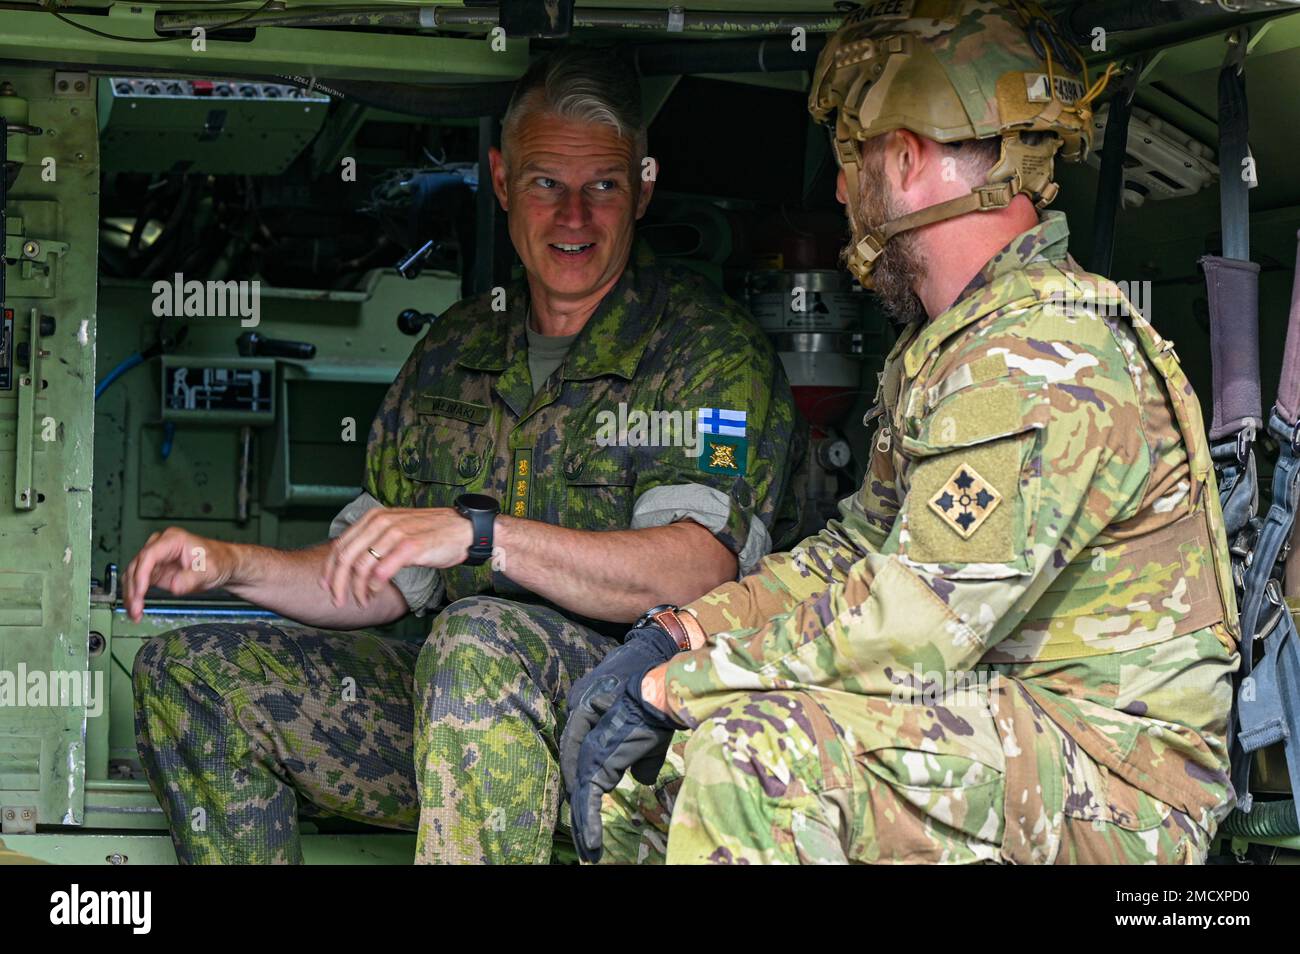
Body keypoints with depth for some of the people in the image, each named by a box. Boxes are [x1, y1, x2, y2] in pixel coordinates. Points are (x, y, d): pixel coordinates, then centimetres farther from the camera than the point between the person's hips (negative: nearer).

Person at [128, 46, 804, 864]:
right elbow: (385, 584, 19)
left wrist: (478, 531, -29)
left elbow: (699, 572, -21)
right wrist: (233, 565, 2)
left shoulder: (710, 349, -4)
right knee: (190, 673, -4)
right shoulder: (455, 351, 15)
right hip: (458, 704, 7)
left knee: (477, 643, -38)